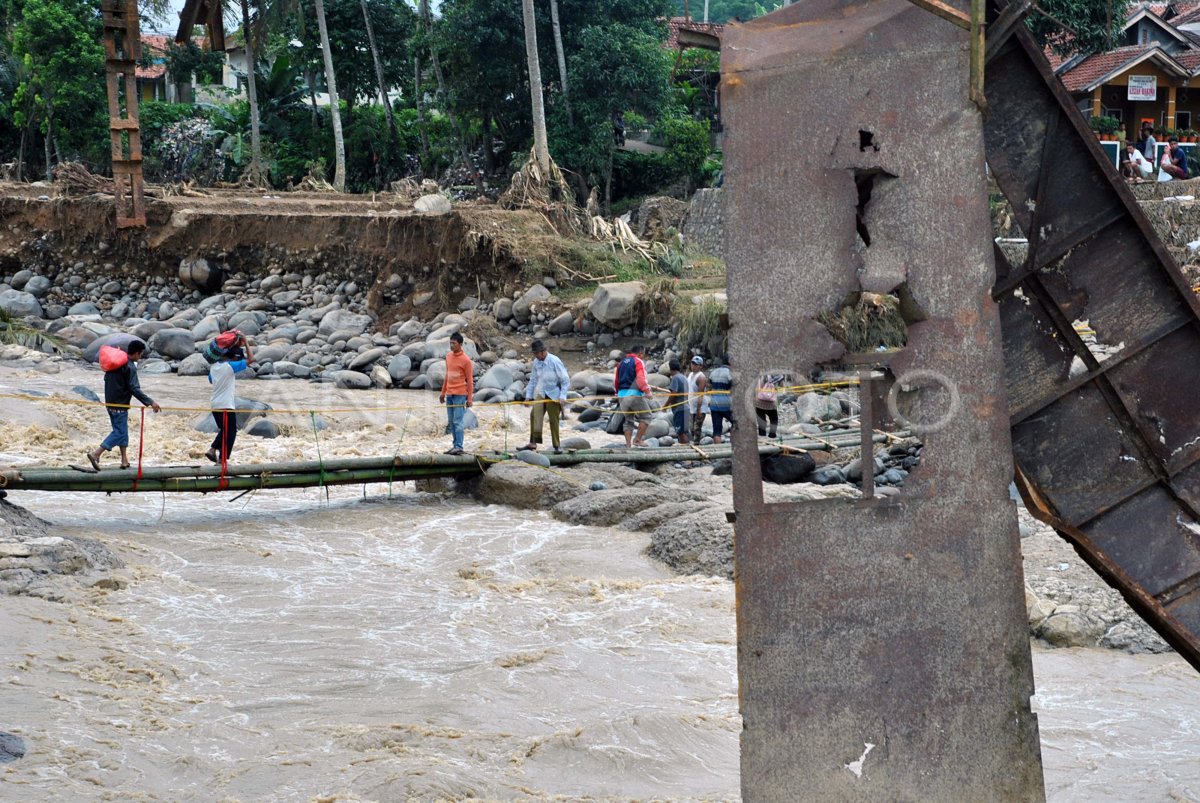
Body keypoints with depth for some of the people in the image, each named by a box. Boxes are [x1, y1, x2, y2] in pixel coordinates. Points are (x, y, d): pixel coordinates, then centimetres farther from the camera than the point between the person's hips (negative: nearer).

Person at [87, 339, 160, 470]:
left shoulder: (117, 361, 8)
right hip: (120, 405, -9)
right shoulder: (130, 367, -19)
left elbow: (106, 379, 18)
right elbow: (134, 389, -24)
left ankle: (124, 460, 21)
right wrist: (150, 402, -22)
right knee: (119, 432, -4)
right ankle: (95, 453, -14)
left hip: (110, 402, 9)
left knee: (122, 430, 17)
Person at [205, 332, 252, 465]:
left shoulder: (214, 366, 8)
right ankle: (223, 459, -1)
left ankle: (212, 449, 9)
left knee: (224, 430, 23)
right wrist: (245, 343, -3)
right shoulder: (230, 366, -14)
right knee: (230, 432, 2)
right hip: (227, 406, -8)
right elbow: (250, 359, -10)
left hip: (215, 404, 8)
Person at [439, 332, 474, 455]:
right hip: (449, 394, 7)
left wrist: (470, 399, -10)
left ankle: (459, 447, -10)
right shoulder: (448, 357, 12)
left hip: (459, 395, -7)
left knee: (457, 421, -10)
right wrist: (443, 392, 19)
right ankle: (455, 445, 12)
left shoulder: (465, 360, -9)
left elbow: (470, 380, -7)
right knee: (451, 421, 7)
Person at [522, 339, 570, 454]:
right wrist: (528, 395, 8)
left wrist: (563, 396, -18)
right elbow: (533, 380, 12)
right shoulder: (536, 362, 0)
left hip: (553, 396, -4)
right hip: (540, 394, 4)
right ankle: (533, 443, -15)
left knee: (554, 420, 1)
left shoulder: (555, 361, -16)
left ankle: (557, 446, 14)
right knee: (535, 415, -13)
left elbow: (565, 380, -12)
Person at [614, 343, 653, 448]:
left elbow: (616, 381, 22)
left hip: (622, 395, 7)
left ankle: (628, 444, 5)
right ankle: (638, 439, -4)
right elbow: (641, 379, -17)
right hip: (635, 394, -7)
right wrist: (647, 391, -14)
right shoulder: (638, 362, -2)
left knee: (628, 420, 13)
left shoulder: (621, 363, 18)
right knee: (645, 417, 5)